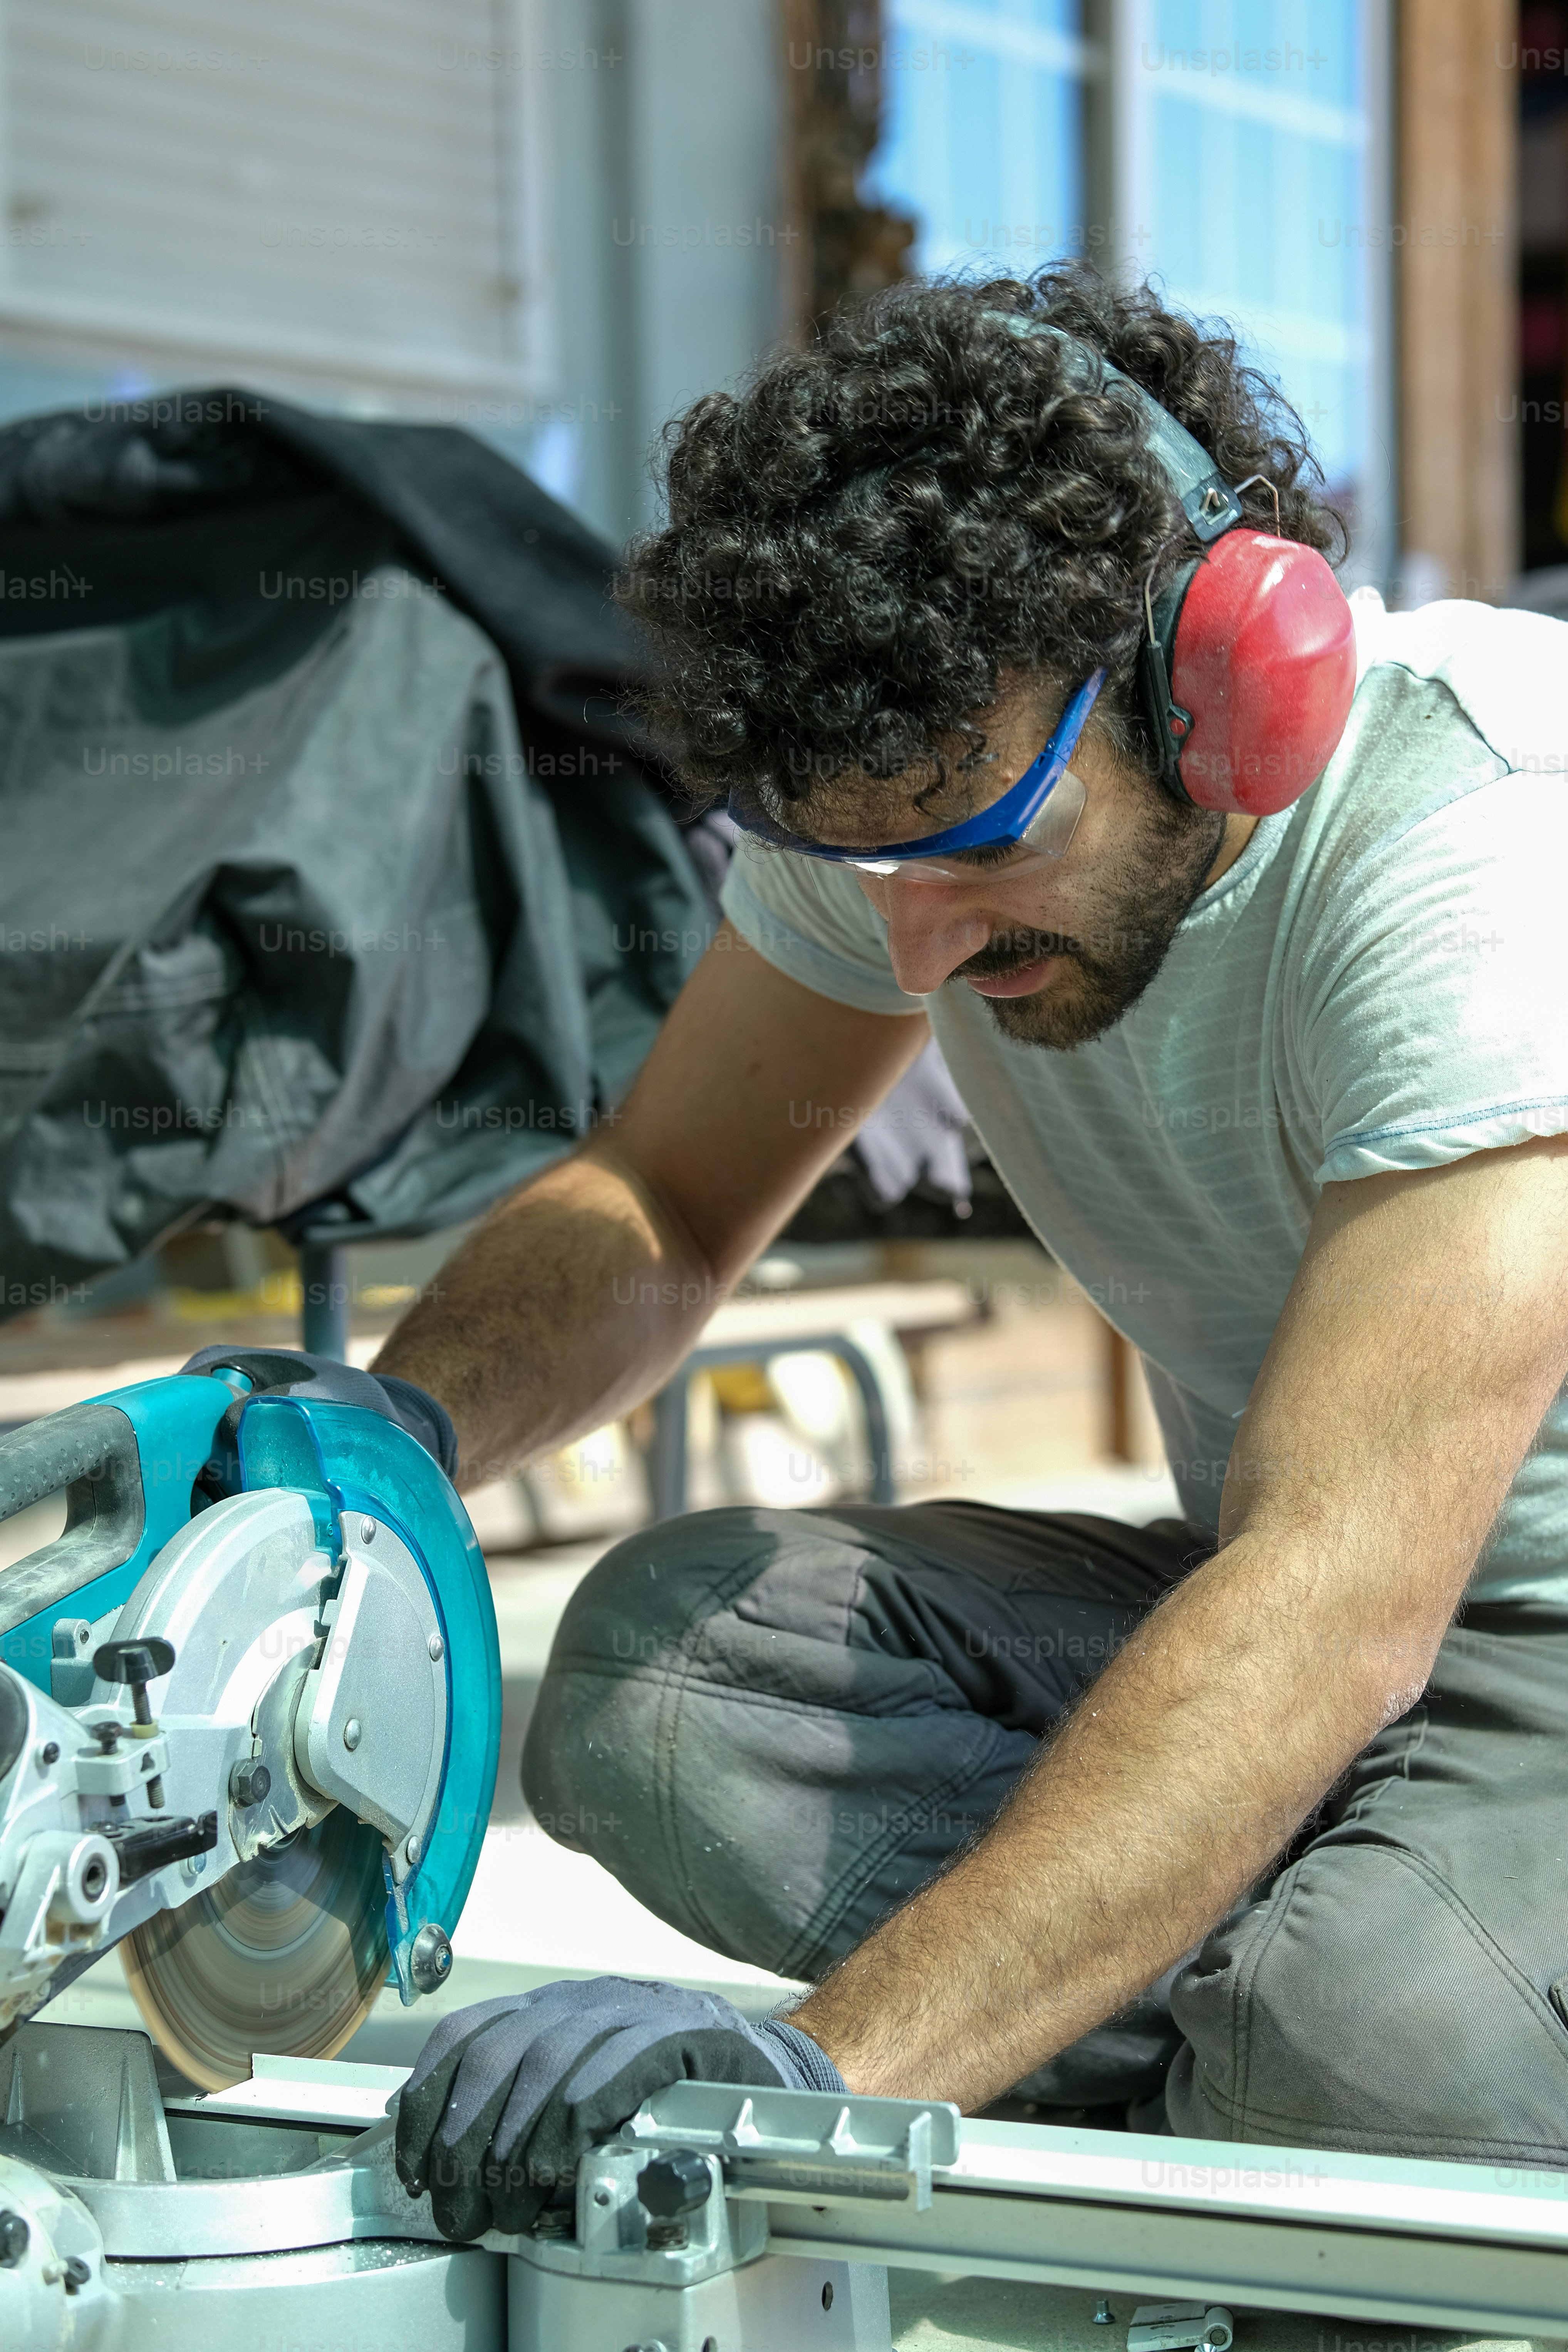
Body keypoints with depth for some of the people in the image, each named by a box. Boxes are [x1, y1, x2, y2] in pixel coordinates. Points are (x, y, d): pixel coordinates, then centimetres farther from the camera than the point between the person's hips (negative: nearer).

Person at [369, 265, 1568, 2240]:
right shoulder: (911, 777, -7)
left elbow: (1336, 1610, -37)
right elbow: (660, 1203, 4)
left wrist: (831, 2062, -47)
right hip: (1272, 1588, 6)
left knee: (1374, 2049, -38)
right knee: (653, 1660, -19)